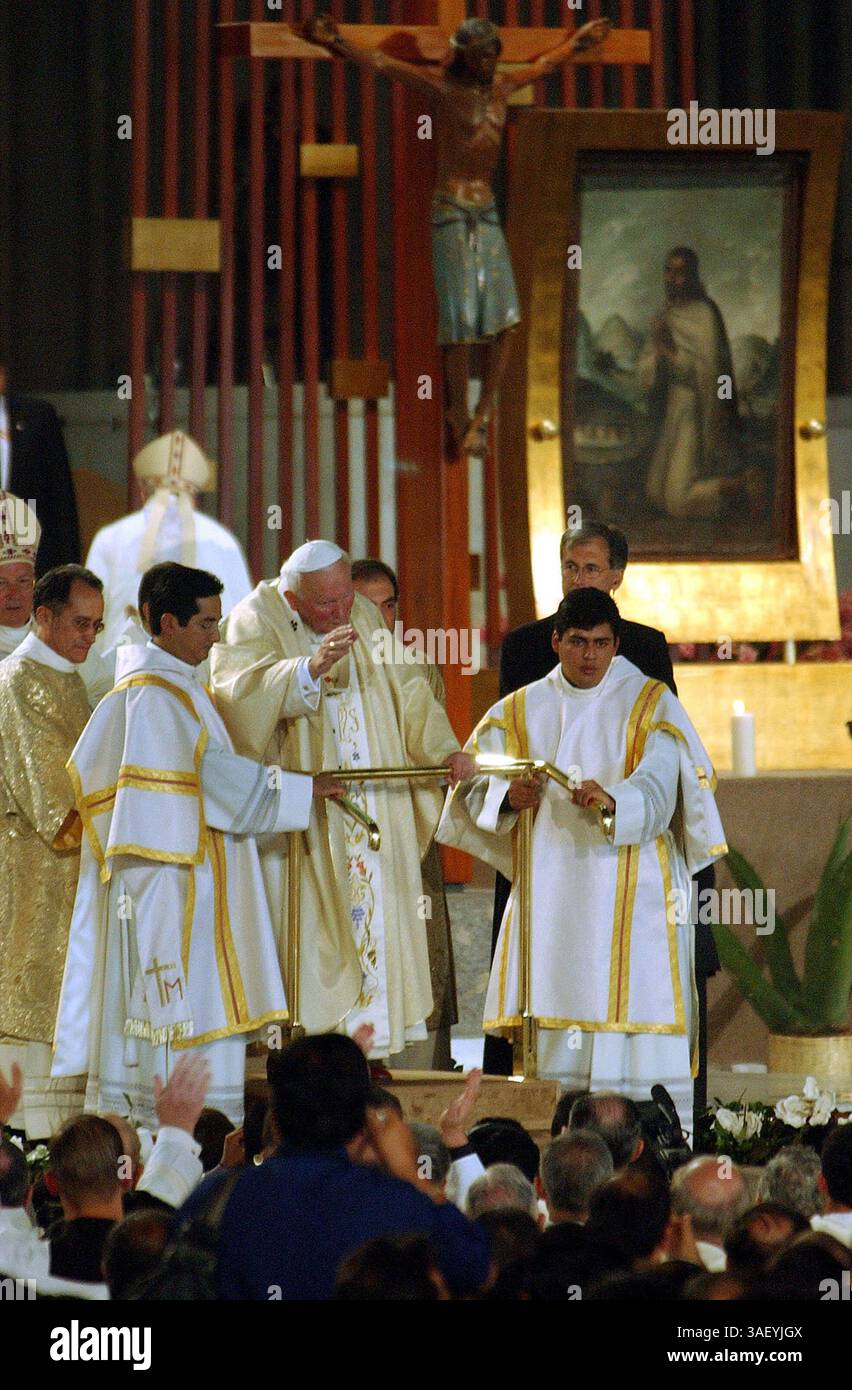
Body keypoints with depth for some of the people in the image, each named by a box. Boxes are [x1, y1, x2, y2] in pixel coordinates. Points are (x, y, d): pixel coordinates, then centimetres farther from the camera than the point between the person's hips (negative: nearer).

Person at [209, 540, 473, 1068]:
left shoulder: (365, 618, 10)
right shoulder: (256, 621, -6)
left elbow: (406, 693, 14)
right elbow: (242, 693, -23)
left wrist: (443, 749, -1)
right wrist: (312, 664, -36)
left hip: (375, 803, 5)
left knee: (375, 919, 1)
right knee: (307, 922, -10)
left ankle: (371, 1044, 3)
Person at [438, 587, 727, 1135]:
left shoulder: (651, 704, 5)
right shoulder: (520, 712, 14)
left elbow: (658, 787, -10)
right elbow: (477, 786, 7)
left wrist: (612, 802, -30)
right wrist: (507, 796, -16)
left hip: (631, 885, -3)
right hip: (548, 881, 3)